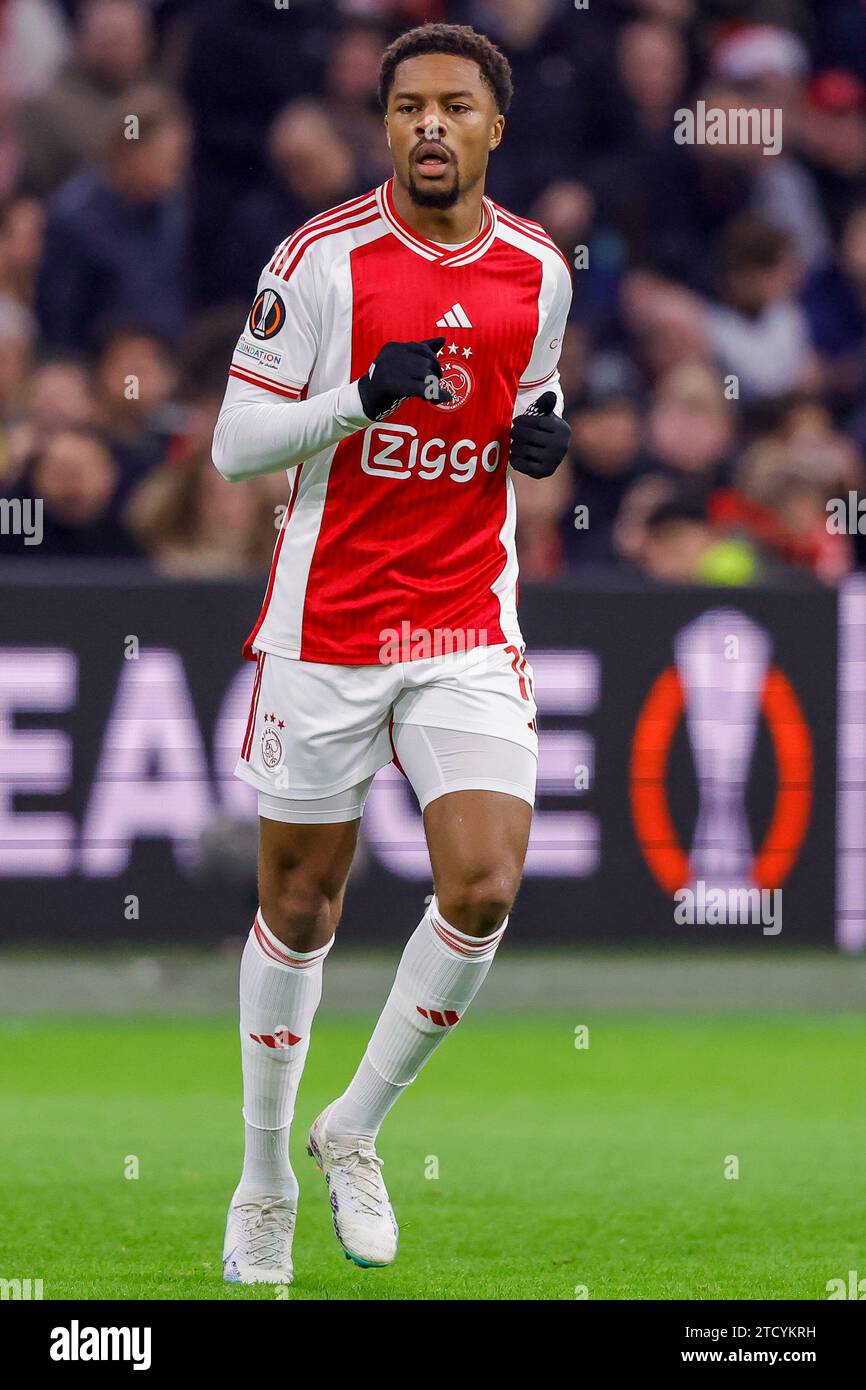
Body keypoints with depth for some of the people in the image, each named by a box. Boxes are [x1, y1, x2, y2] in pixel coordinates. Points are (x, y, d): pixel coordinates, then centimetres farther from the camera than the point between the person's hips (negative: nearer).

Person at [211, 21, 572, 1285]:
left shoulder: (539, 270, 3)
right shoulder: (323, 259, -10)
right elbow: (235, 445, -8)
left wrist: (542, 434, -3)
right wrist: (365, 395, -23)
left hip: (470, 632, 3)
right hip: (326, 631, -3)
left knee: (484, 887, -13)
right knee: (299, 905, 7)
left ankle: (356, 1130, 9)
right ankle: (266, 1176, 25)